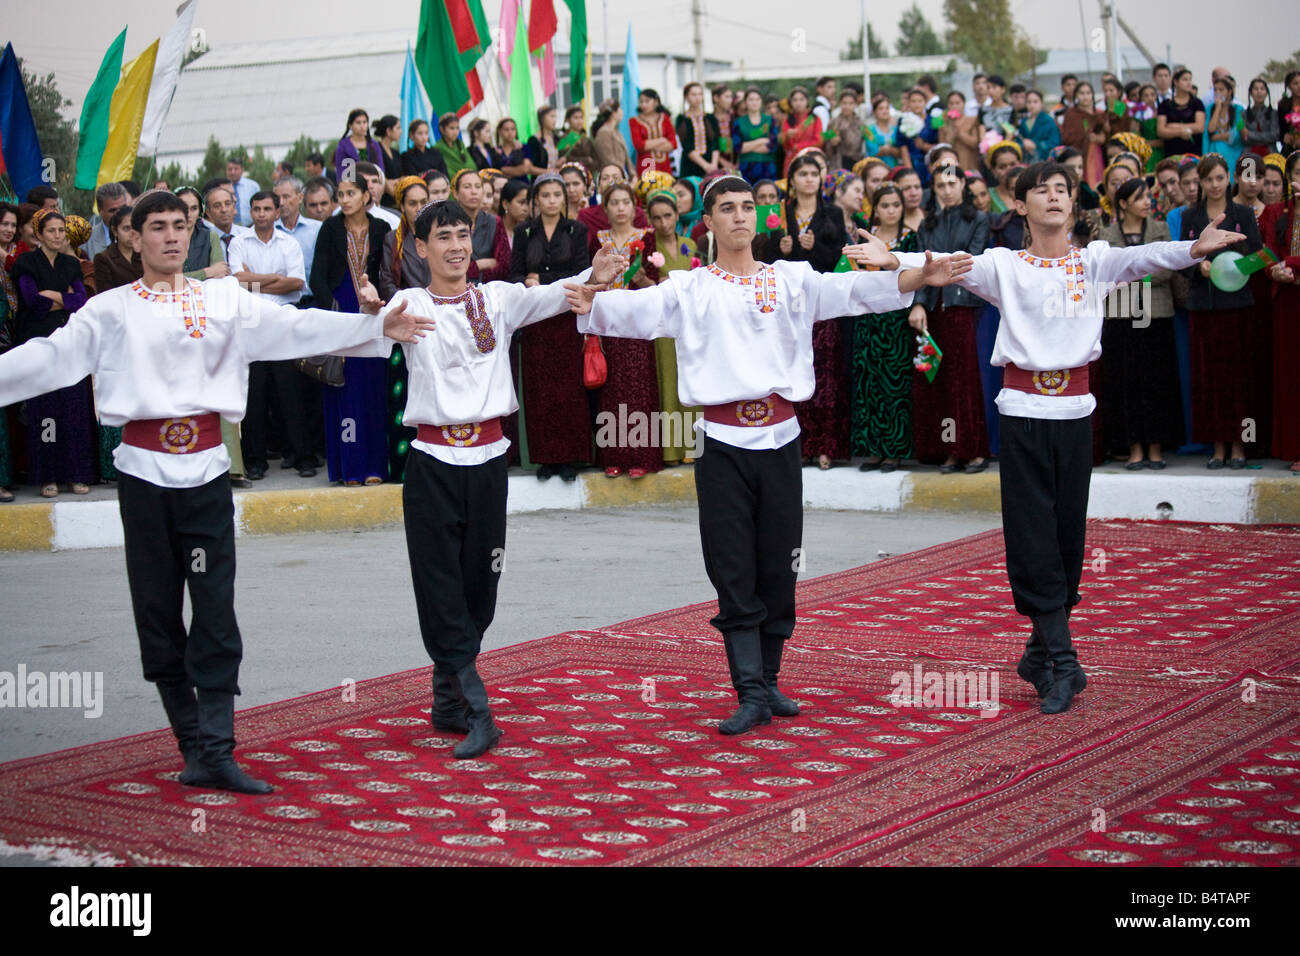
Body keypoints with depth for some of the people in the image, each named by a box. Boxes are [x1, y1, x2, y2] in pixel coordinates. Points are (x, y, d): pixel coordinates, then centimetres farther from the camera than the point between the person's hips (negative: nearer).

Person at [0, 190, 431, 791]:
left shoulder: (223, 300, 8)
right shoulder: (111, 310, 9)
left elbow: (297, 329, 0)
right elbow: (53, 357, 3)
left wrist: (376, 328, -10)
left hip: (205, 469, 0)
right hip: (143, 469, 0)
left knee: (215, 612, -6)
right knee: (157, 612, 4)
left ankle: (214, 753, -6)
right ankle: (194, 744, 15)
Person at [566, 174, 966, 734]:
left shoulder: (791, 279, 11)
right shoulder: (690, 289, 6)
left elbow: (853, 290, -1)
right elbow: (638, 310, -10)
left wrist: (917, 278, -16)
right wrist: (591, 303, -31)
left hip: (780, 436, 2)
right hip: (723, 441, -2)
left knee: (778, 568, 8)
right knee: (733, 574, -3)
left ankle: (769, 681, 22)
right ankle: (751, 694, 0)